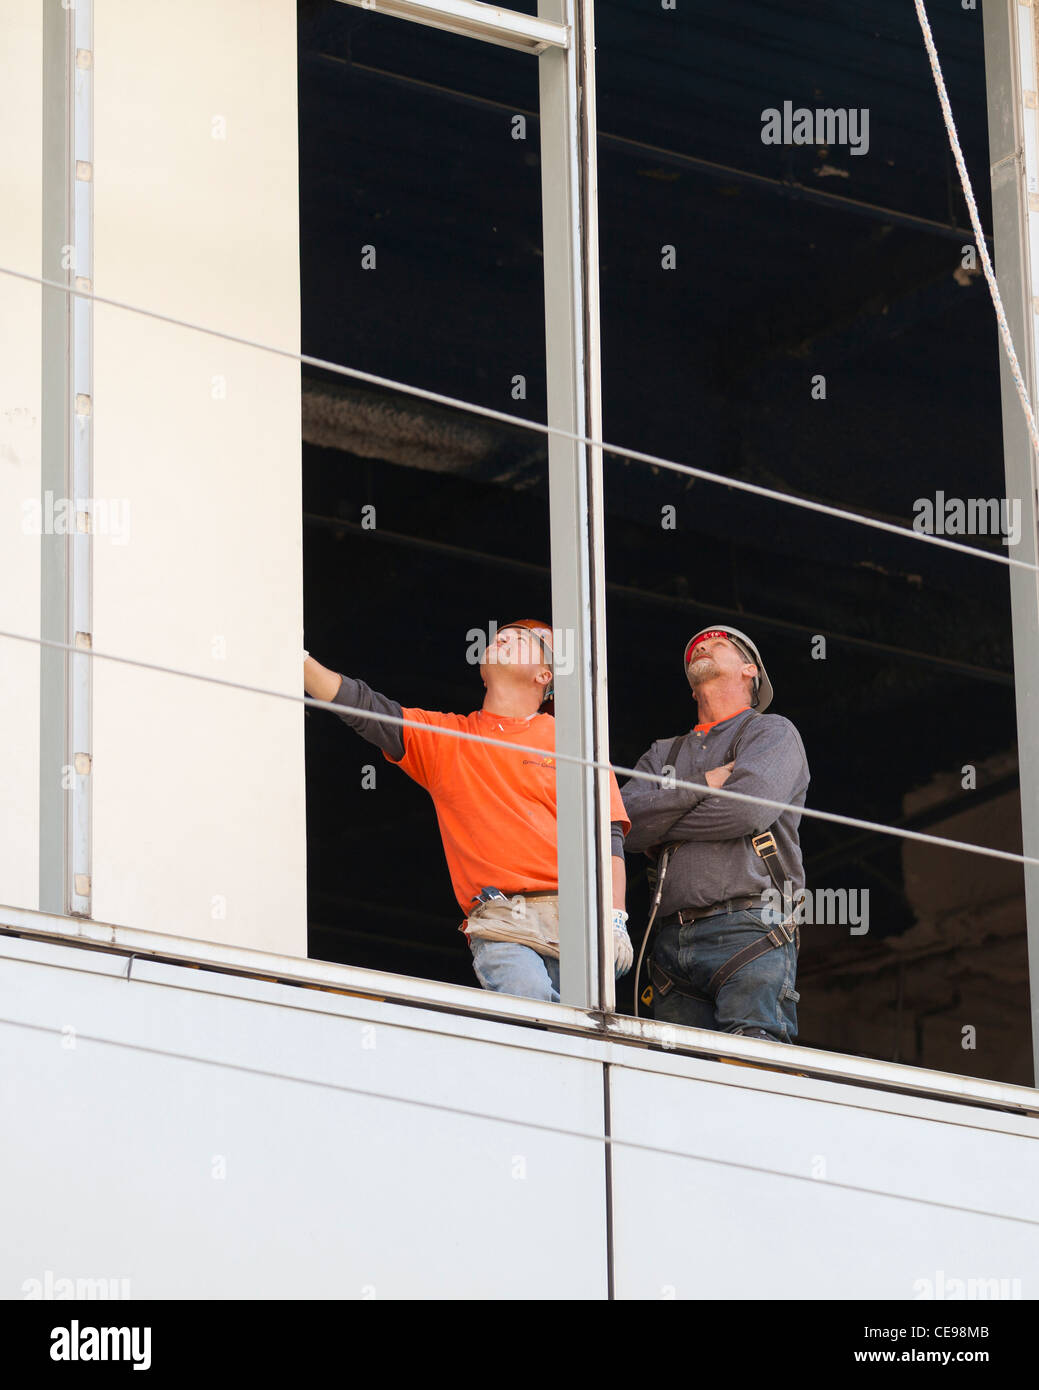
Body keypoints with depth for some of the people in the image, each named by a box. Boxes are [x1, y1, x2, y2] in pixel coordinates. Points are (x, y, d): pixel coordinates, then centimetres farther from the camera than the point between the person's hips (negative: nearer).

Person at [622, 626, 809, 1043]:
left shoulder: (772, 732, 13)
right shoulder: (664, 754, 28)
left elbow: (749, 808, -7)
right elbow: (623, 821, 8)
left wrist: (658, 828, 4)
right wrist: (701, 786, -4)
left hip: (749, 929, -4)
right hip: (673, 941, 5)